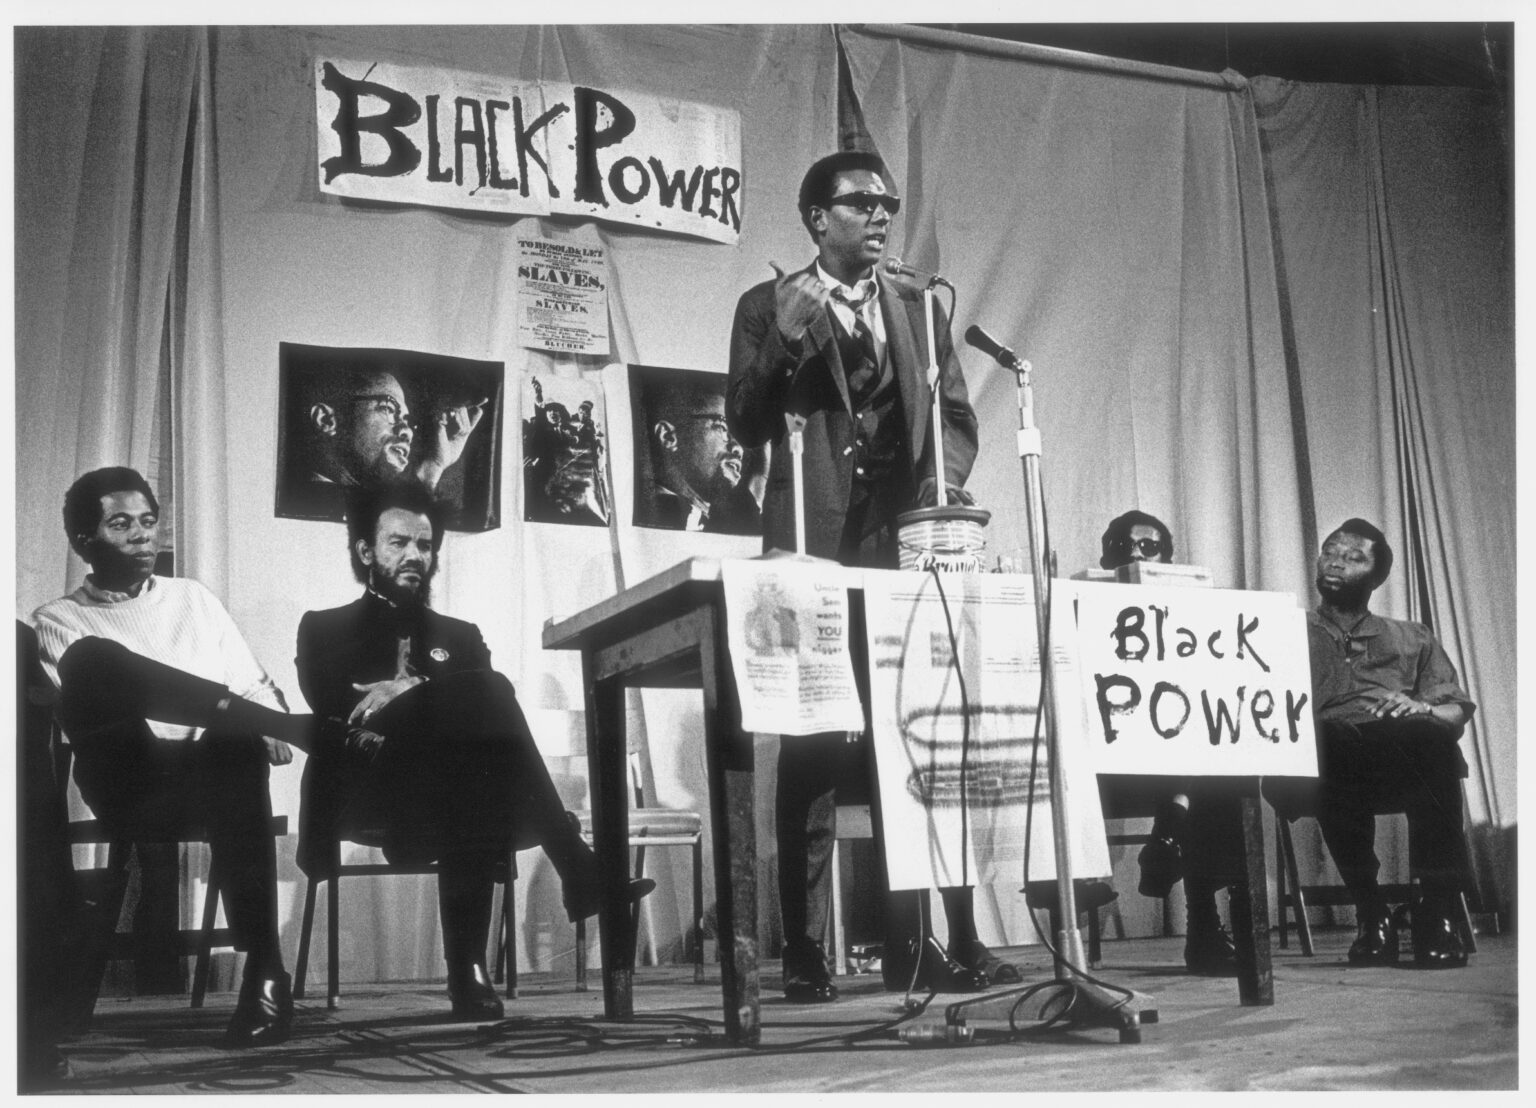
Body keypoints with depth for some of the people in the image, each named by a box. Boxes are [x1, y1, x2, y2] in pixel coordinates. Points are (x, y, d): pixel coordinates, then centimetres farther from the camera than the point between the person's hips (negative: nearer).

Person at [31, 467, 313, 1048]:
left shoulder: (192, 599, 24)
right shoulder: (60, 621, 16)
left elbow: (255, 687, 20)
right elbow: (76, 716, -1)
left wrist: (265, 730, -5)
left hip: (210, 770, 2)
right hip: (124, 781, -2)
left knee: (239, 749, -36)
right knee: (94, 659, -30)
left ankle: (265, 968, -37)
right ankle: (308, 729, -35)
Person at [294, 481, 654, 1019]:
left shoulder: (460, 636, 27)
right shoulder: (325, 629, 19)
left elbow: (485, 714, 5)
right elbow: (329, 713, -2)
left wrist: (412, 690, -15)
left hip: (447, 789, 3)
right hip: (366, 788, -3)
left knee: (473, 799, -37)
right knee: (487, 692, -28)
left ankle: (469, 972, -37)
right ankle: (578, 871, -33)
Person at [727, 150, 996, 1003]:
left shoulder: (920, 308, 18)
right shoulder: (770, 308, 8)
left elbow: (955, 416, 13)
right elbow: (747, 426, 0)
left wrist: (941, 488, -6)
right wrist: (786, 341, -14)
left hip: (907, 546, 3)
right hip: (816, 548, -3)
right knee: (812, 752, -3)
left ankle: (918, 940, 7)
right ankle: (806, 951, 3)